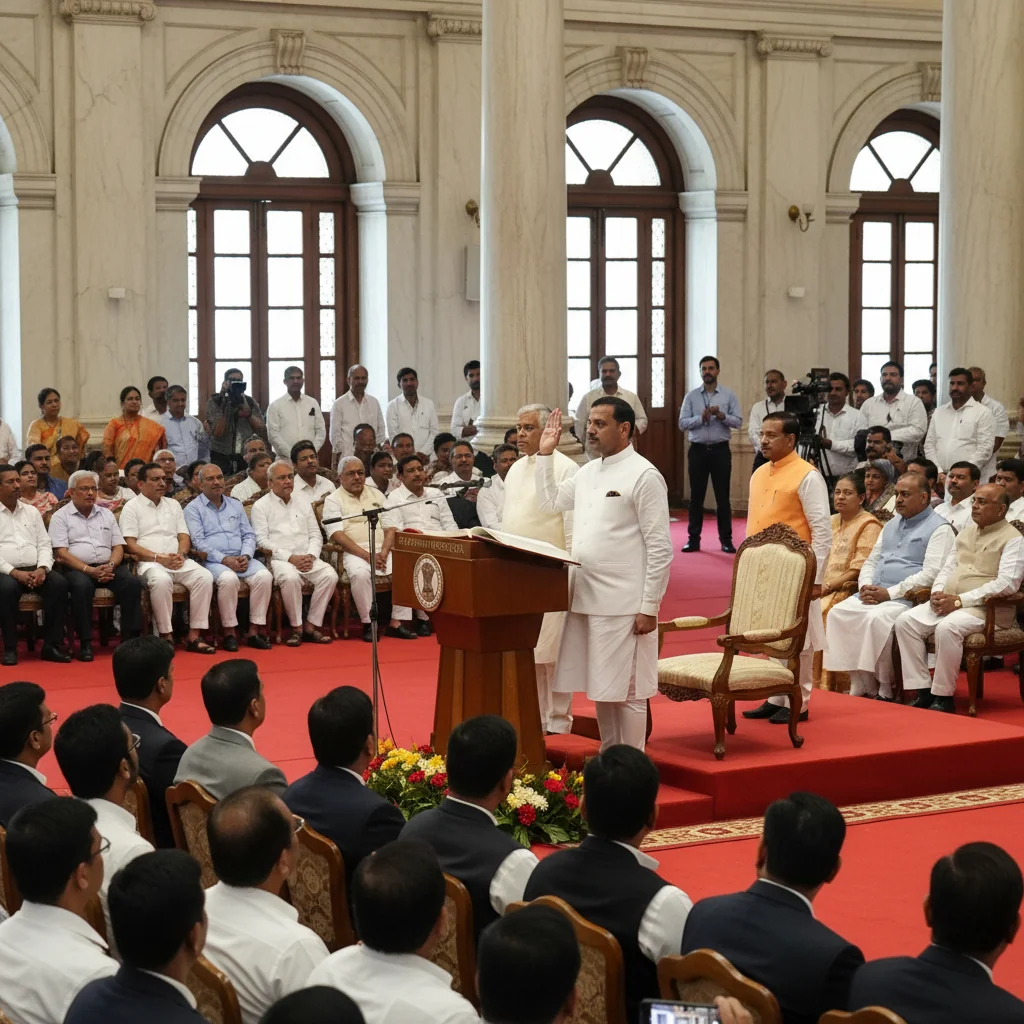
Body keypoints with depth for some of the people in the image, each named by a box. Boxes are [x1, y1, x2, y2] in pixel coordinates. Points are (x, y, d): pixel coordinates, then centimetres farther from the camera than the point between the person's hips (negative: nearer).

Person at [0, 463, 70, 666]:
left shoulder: (32, 512, 20)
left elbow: (45, 544, 14)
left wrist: (42, 568, -7)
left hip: (35, 570, 4)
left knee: (59, 583, -26)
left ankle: (52, 644, -21)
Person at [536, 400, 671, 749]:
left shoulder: (644, 476, -10)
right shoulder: (588, 472, 13)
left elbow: (660, 548, -12)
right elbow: (550, 502, 24)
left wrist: (649, 608, -15)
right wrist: (545, 454, 14)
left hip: (624, 604, -7)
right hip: (586, 599, 7)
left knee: (626, 691, 0)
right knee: (600, 687, 14)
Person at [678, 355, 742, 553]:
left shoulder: (729, 395, 2)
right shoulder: (691, 396, 4)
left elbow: (738, 421, -3)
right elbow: (682, 423, -2)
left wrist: (722, 416, -19)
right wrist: (701, 417, -17)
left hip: (720, 450, -1)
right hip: (697, 450, 1)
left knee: (722, 496, 2)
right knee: (696, 496, 5)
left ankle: (726, 540, 8)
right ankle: (694, 539, 11)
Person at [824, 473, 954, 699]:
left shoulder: (939, 528, -1)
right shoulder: (891, 525, 24)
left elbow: (931, 574, -12)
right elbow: (871, 561, 26)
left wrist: (889, 593, -17)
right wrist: (865, 586, 3)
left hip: (907, 598, -8)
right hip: (872, 594, 8)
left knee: (877, 618, -35)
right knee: (839, 612, -17)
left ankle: (885, 688, -22)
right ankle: (861, 685, -17)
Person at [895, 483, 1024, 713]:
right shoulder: (966, 532, 19)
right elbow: (948, 568, 23)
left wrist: (959, 600, -21)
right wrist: (937, 592, -1)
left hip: (986, 608, -8)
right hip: (948, 602, 8)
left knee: (947, 628, -35)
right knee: (905, 621, -13)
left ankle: (944, 698, -22)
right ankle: (923, 692, -13)